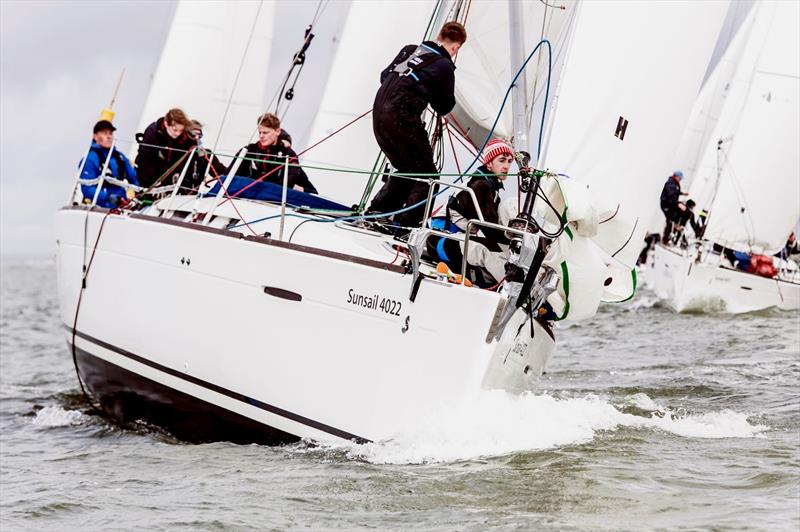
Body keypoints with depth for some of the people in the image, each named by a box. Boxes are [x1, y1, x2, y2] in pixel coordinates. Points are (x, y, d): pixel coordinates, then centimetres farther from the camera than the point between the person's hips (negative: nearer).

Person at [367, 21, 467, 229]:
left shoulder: (410, 49, 16)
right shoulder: (444, 65, -3)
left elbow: (384, 76, 23)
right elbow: (444, 107, 5)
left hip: (379, 112, 8)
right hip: (401, 118, -8)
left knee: (406, 169, 23)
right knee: (426, 175, 1)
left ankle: (375, 213, 19)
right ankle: (407, 223, -10)